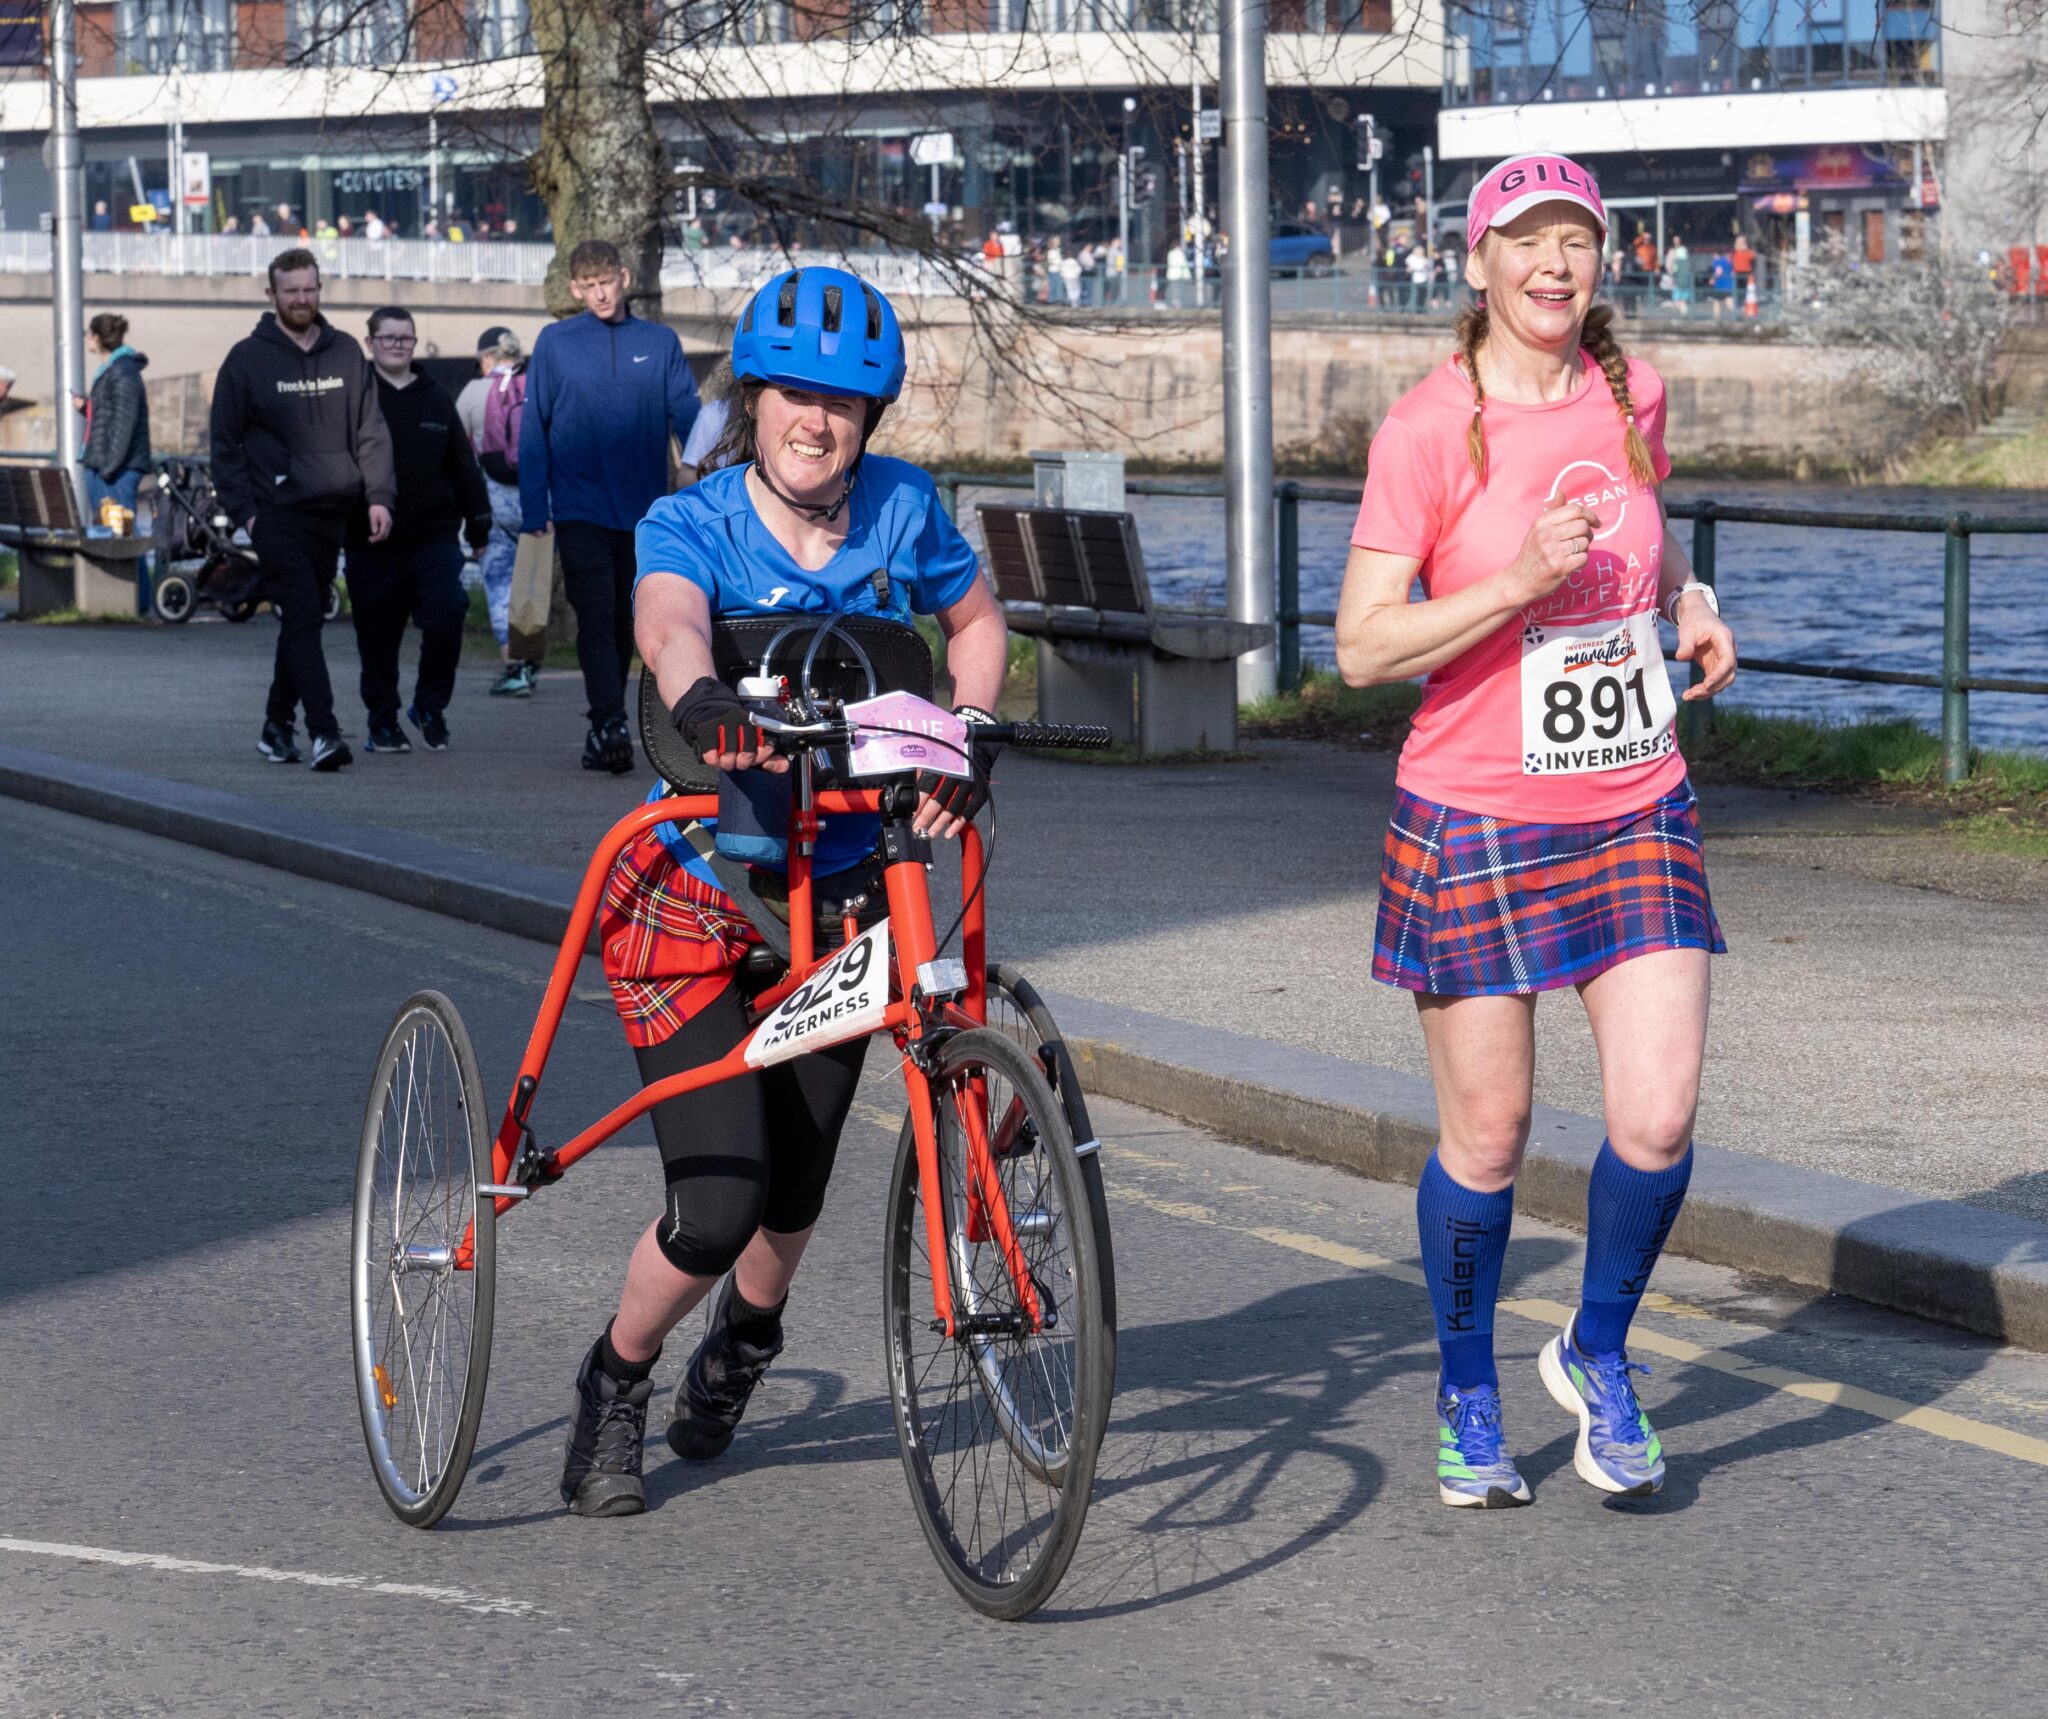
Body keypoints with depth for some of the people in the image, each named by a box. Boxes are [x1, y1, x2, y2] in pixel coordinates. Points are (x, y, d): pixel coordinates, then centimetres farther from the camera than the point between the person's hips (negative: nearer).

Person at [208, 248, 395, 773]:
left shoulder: (346, 354, 10)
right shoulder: (247, 359, 0)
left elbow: (371, 431, 12)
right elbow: (225, 444, 2)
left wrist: (379, 496, 1)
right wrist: (244, 510, -6)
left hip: (332, 513, 4)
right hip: (276, 510, -4)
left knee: (306, 620, 10)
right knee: (301, 615, -14)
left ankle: (278, 723, 23)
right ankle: (323, 731, -20)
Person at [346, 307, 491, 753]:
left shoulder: (435, 398, 12)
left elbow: (462, 465, 16)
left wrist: (478, 523, 15)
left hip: (434, 536, 2)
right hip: (373, 546, -2)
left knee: (446, 616, -13)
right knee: (377, 635, 4)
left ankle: (430, 706, 7)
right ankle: (383, 721, 19)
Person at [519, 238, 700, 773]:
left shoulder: (661, 343, 6)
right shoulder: (555, 344, 3)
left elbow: (688, 417, 4)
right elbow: (533, 430, 3)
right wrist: (535, 509, -3)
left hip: (643, 510, 2)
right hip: (579, 507, -2)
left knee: (626, 622, 8)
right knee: (597, 616, -13)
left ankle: (606, 730, 17)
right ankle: (610, 724, -21)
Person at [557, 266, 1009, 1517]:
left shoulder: (903, 509, -3)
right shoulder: (693, 526, -13)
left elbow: (978, 621, 15)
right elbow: (669, 623, -36)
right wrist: (701, 700, -59)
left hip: (838, 894, 4)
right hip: (696, 896, -4)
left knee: (793, 1194, 9)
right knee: (718, 1202, -13)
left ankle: (745, 1342, 46)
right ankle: (614, 1386, 17)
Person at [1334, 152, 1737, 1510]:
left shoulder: (1633, 395, 4)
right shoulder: (1428, 429, -10)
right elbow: (1363, 648, -13)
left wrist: (1693, 604, 7)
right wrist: (1519, 582, -24)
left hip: (1636, 809, 4)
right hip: (1477, 824, -3)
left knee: (1658, 1119, -7)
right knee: (1487, 1139, 4)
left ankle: (1599, 1356, 19)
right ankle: (1469, 1398, 26)